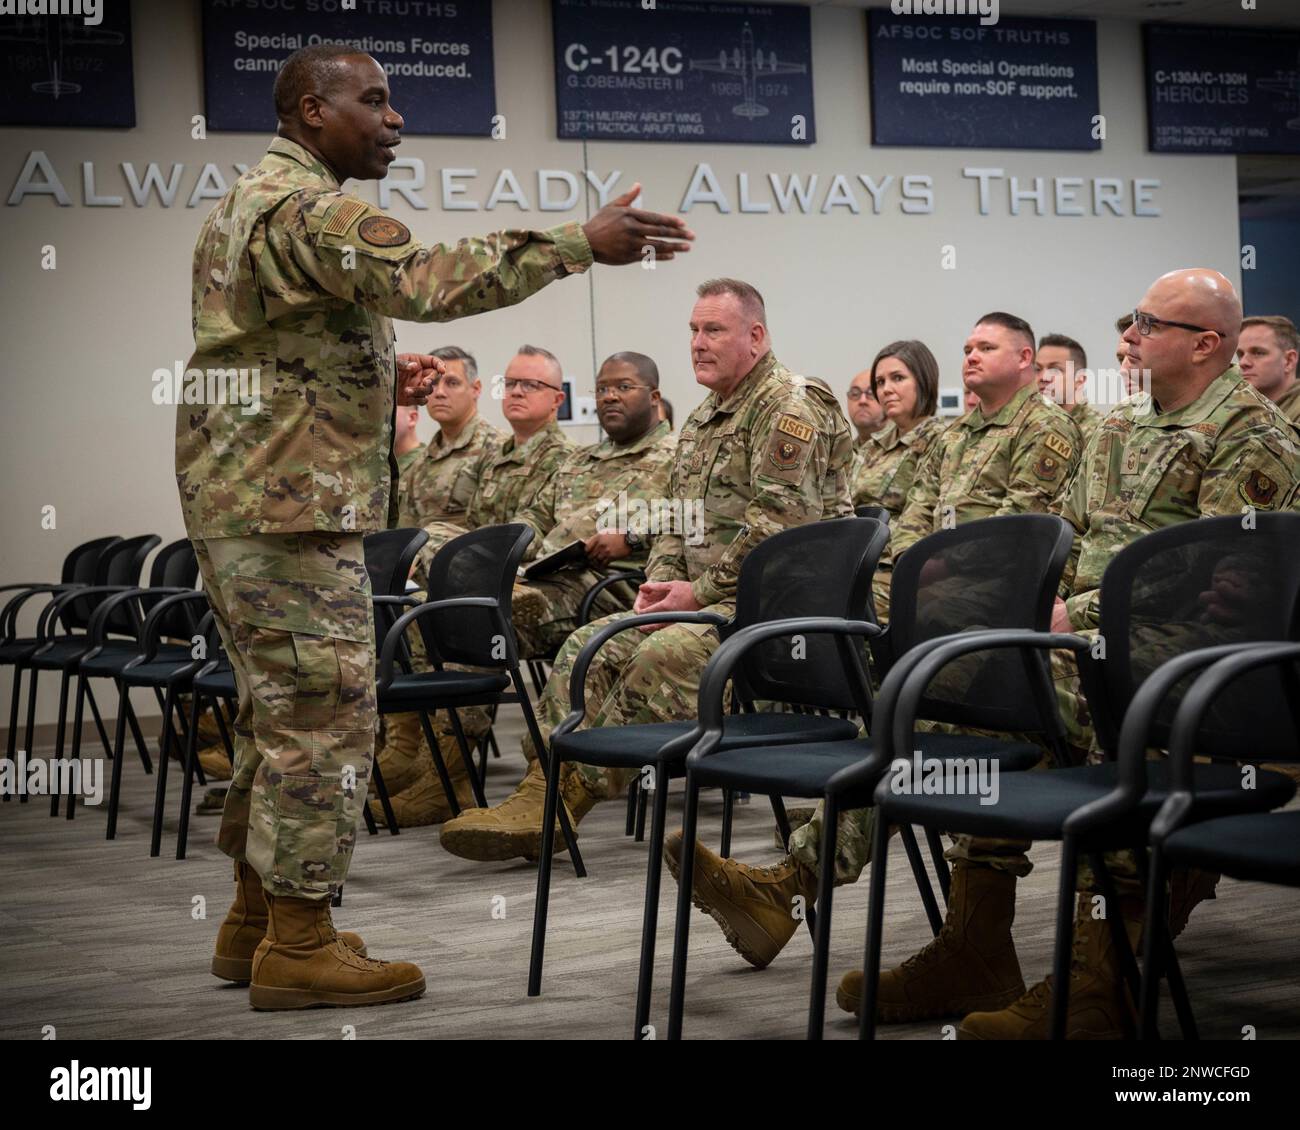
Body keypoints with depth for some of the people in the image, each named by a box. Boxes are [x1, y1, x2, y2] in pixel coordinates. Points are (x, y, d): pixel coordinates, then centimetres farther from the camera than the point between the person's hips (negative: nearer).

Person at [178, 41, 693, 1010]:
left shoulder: (249, 203, 20)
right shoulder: (307, 207, -14)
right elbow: (432, 279, -28)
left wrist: (381, 379, 13)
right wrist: (583, 242, -27)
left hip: (241, 500, 11)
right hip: (293, 505, -11)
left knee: (281, 714, 16)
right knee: (325, 717, -7)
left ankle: (257, 918, 24)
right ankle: (298, 945, -3)